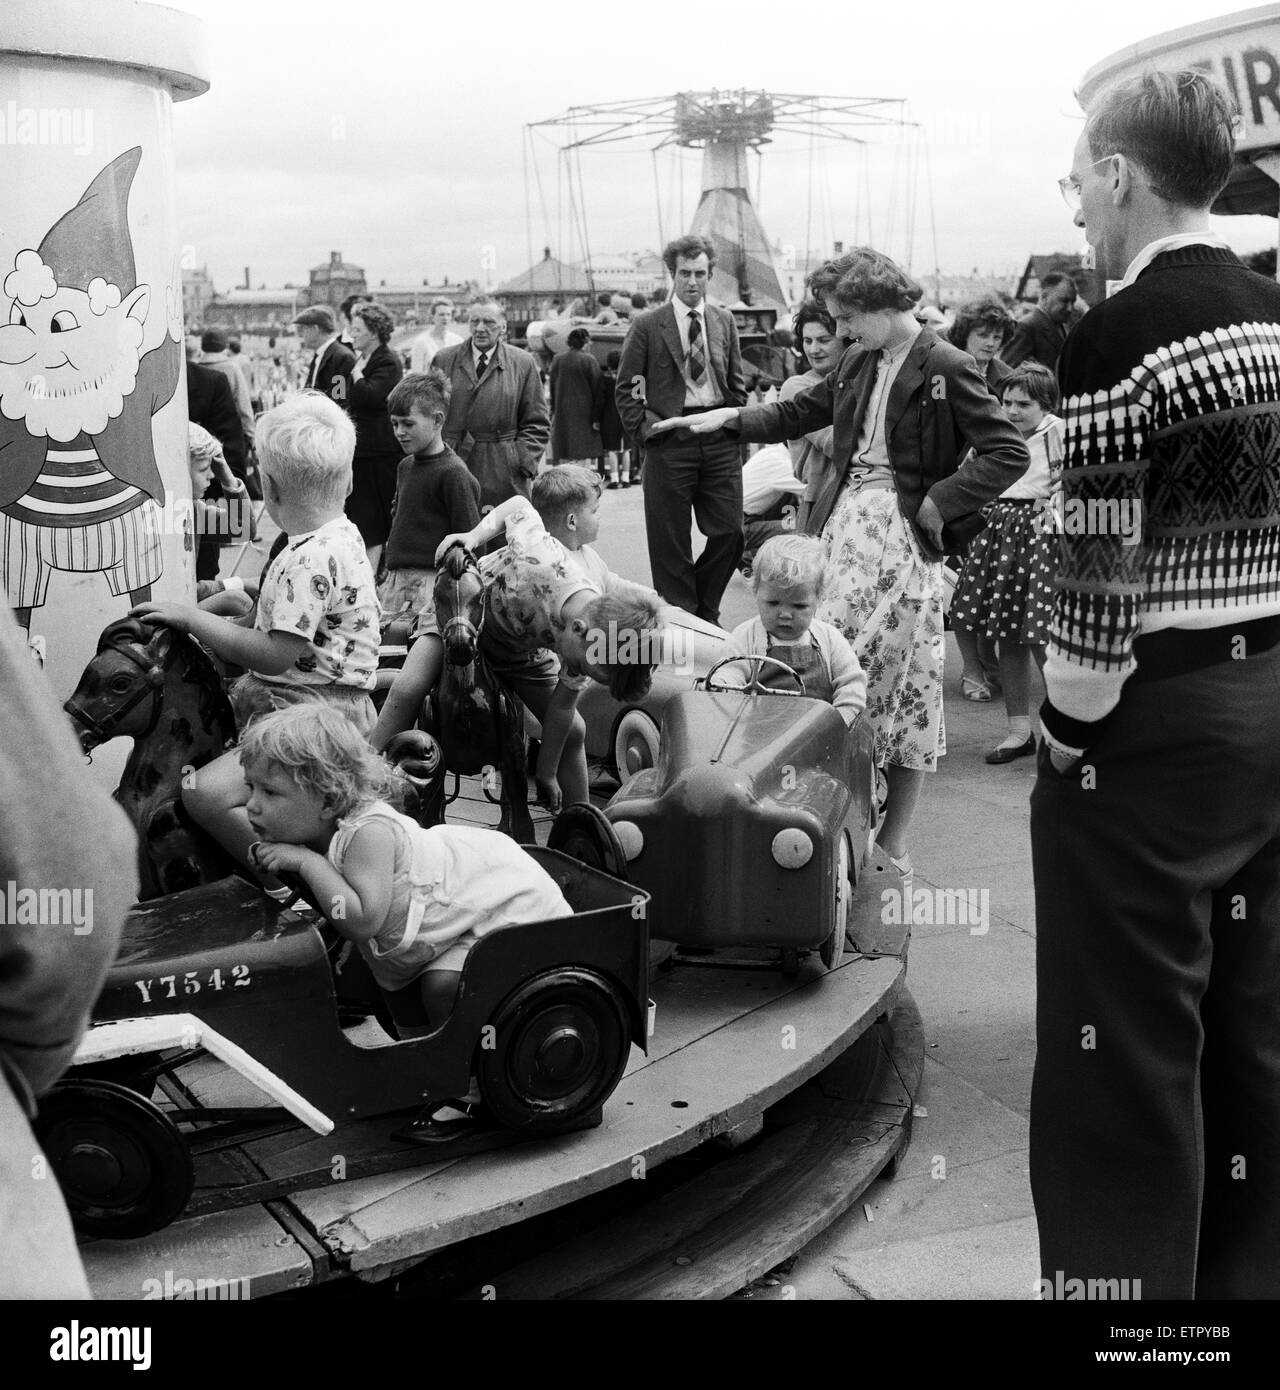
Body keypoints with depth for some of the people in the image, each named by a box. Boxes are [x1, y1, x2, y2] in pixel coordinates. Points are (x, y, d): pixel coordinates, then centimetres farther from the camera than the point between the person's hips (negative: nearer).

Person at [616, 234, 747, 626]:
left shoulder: (724, 321, 12)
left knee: (729, 531, 1)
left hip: (720, 441, 3)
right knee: (671, 542, 2)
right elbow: (626, 389, 2)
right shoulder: (647, 325, 1)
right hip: (669, 441, -3)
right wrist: (645, 429, -7)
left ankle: (706, 614, 20)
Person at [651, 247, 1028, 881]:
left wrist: (938, 501, -14)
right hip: (841, 522, 7)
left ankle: (891, 850, 13)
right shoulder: (857, 363, 12)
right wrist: (729, 417, 12)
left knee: (902, 686, 2)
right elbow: (799, 412, 23)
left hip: (901, 535, -6)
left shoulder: (947, 368, -10)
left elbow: (1009, 453, -13)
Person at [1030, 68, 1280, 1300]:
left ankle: (1129, 1274, 18)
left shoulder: (1119, 336, -16)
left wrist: (1066, 734, -7)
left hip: (1151, 721, -8)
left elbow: (1101, 581, -18)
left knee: (1127, 1044, 4)